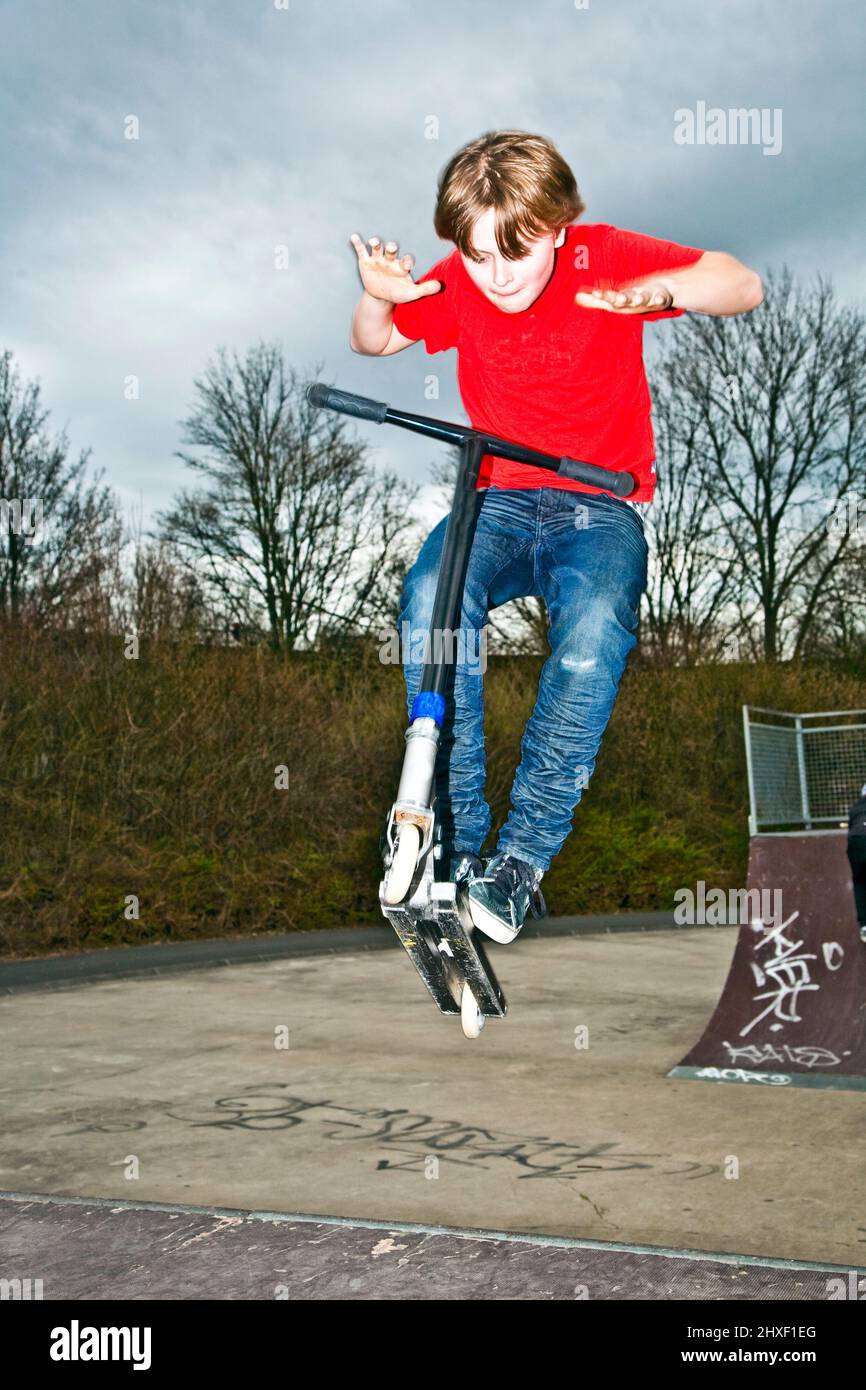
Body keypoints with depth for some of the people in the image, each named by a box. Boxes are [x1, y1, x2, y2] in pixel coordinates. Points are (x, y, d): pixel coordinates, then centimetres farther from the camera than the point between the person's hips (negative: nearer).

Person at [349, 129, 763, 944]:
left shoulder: (606, 258, -4)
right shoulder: (457, 283, 3)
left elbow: (743, 286, -6)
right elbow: (372, 343, 14)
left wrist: (662, 288, -29)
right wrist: (377, 297, -11)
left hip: (600, 505, -2)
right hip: (499, 498, 2)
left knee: (596, 632, -35)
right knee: (431, 601, -32)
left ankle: (523, 859, -27)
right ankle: (457, 843, -25)